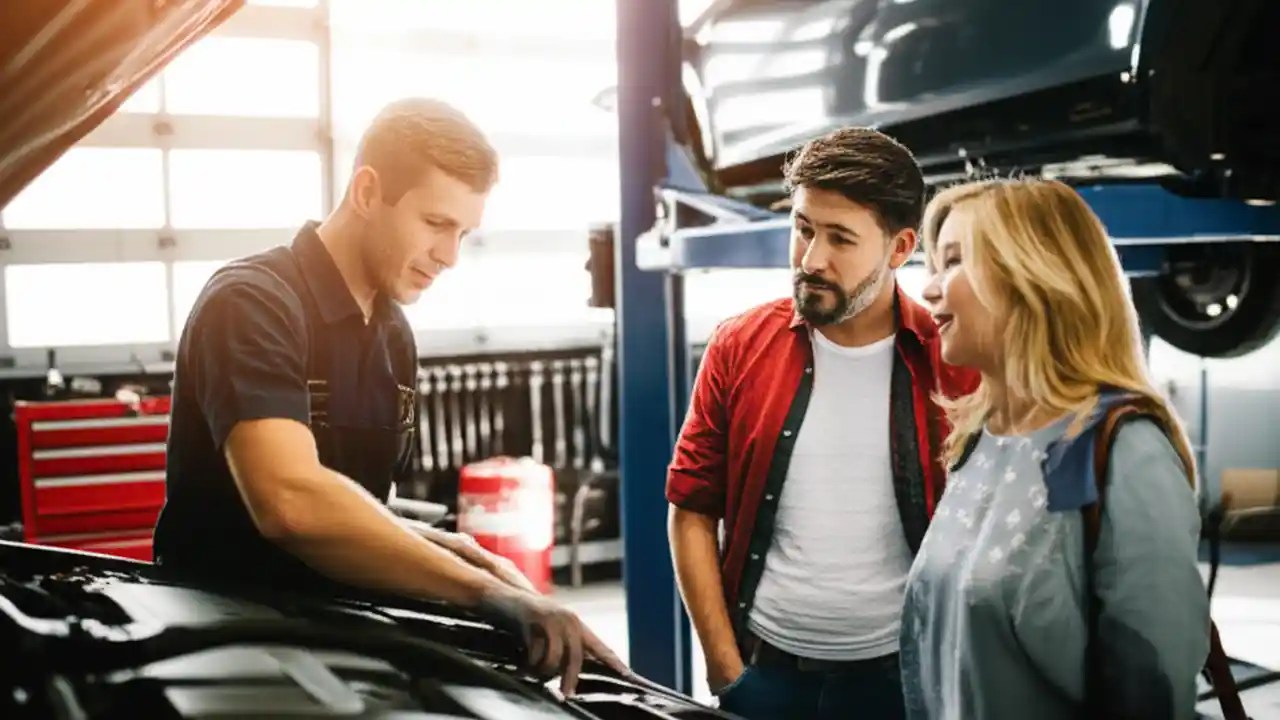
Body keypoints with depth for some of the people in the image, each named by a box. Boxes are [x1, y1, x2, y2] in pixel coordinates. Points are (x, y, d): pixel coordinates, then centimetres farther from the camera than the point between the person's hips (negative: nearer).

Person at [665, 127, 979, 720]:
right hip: (764, 669, 1)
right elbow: (692, 510, -1)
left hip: (902, 672, -1)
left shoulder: (953, 361, -8)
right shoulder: (738, 347, -4)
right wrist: (726, 667, -4)